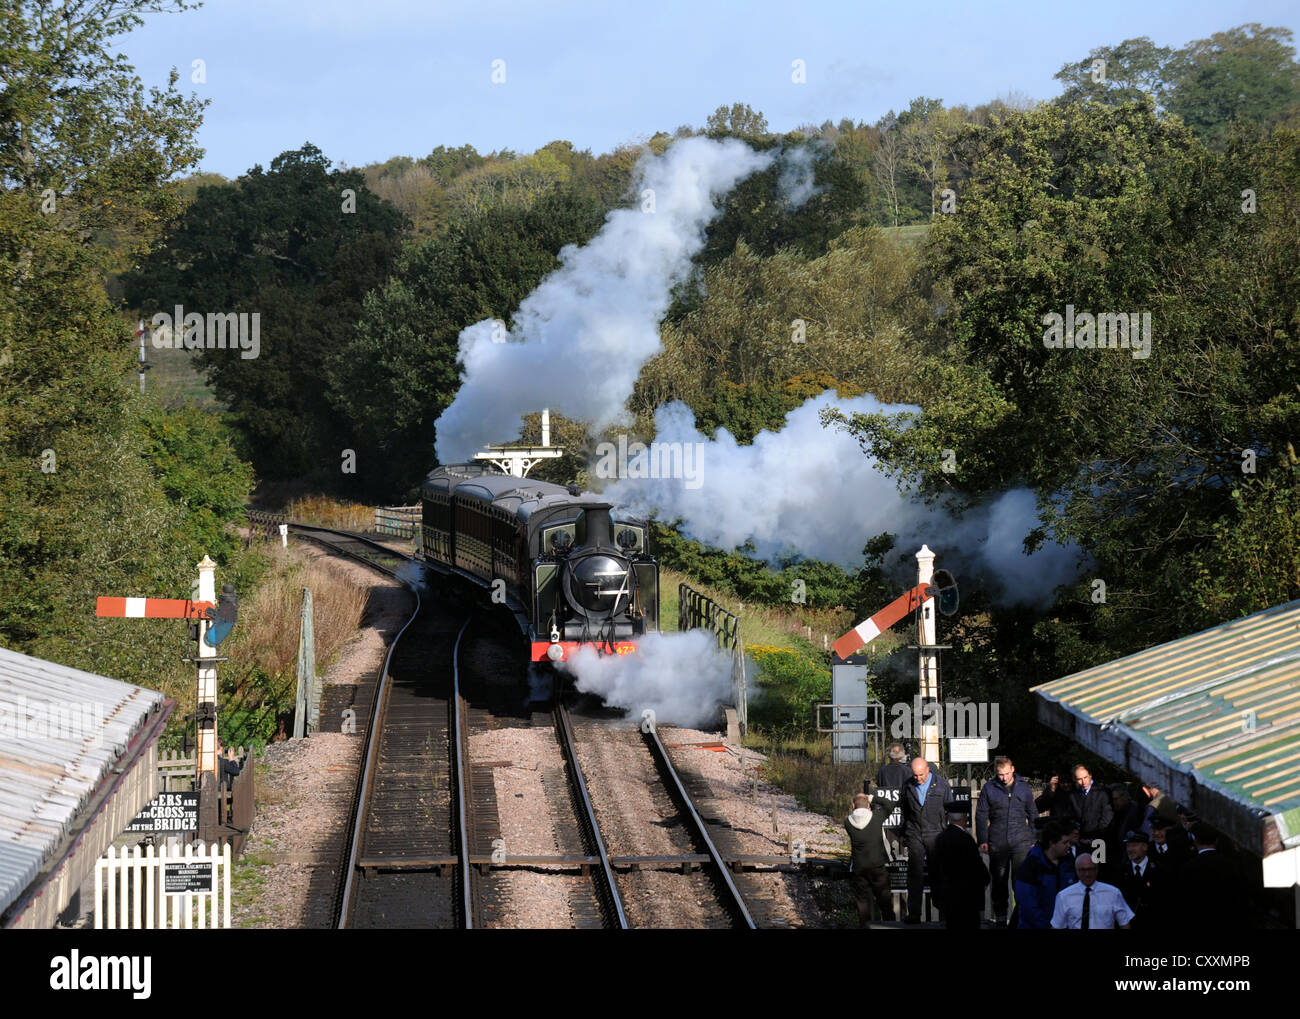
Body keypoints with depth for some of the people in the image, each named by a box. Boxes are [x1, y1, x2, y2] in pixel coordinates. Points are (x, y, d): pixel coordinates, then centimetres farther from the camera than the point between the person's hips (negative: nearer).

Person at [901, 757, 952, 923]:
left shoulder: (941, 783, 0)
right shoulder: (908, 786, 6)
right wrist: (903, 834, 16)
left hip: (935, 834, -1)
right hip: (914, 836, 1)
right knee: (915, 874, -4)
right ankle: (914, 913, -3)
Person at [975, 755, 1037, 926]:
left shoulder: (1024, 787, 8)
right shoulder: (989, 789, 4)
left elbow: (1033, 814, 15)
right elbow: (981, 815, 7)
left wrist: (1034, 839, 11)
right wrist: (982, 840, 0)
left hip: (1021, 841, -1)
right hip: (997, 843, 1)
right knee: (999, 882, 7)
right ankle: (1000, 917, 17)